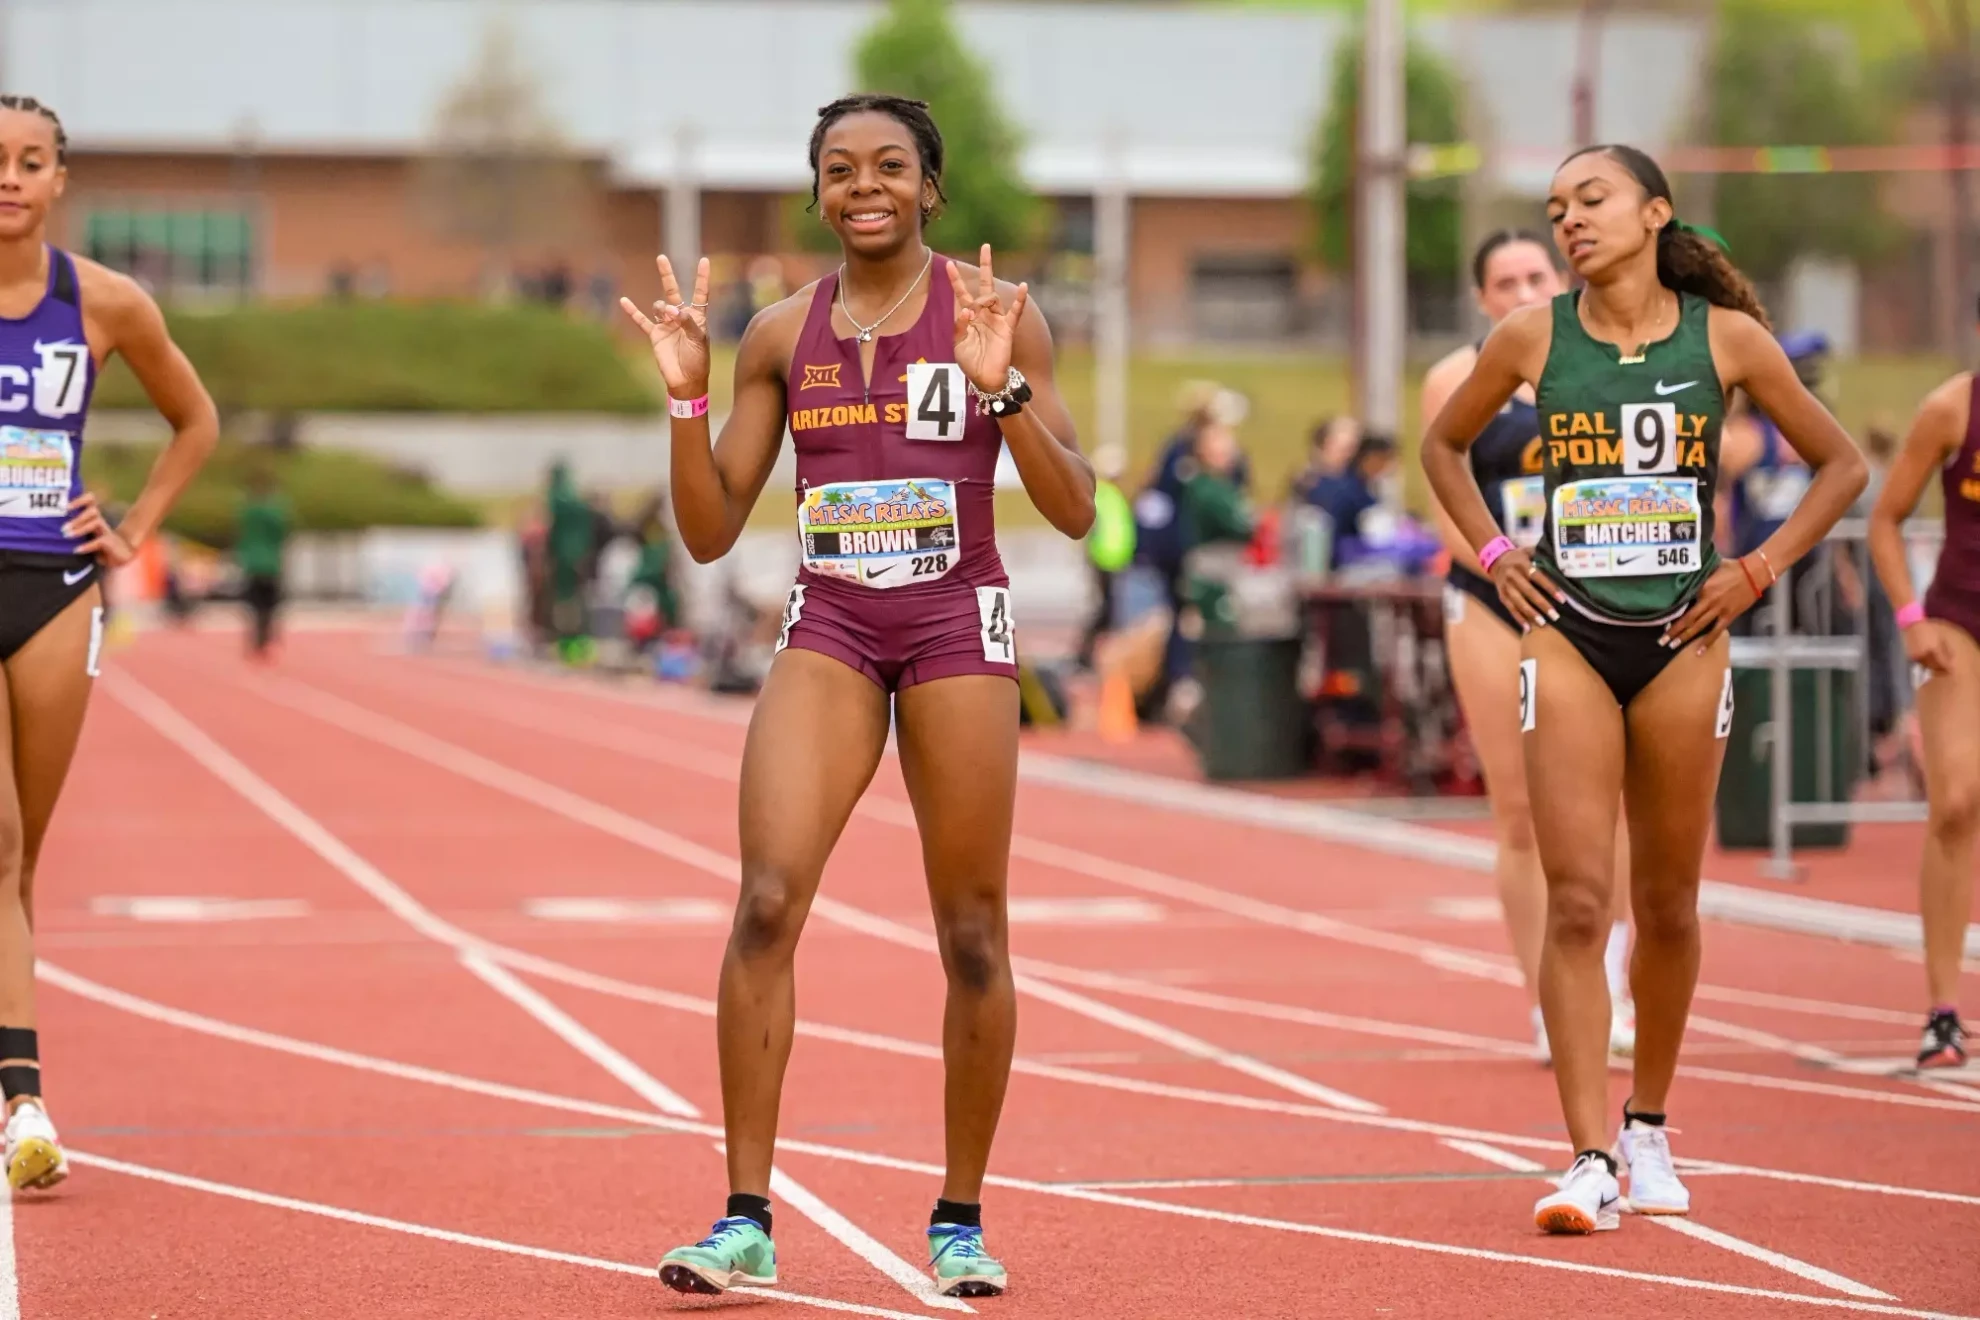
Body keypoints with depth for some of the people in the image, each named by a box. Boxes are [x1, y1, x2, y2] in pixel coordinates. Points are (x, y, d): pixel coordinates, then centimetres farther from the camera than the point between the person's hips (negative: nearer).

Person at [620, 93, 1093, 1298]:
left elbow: (1074, 509, -5)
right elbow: (711, 532, 8)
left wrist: (1000, 385, -19)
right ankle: (747, 1219, -10)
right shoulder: (782, 336, 7)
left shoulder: (995, 313, -1)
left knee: (973, 936, 3)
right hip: (828, 628, 2)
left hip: (958, 623, -2)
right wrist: (688, 396, -6)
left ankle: (961, 1221, 18)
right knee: (767, 899, -15)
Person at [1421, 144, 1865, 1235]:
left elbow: (1840, 464, 8)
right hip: (1567, 635, 0)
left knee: (1667, 905, 9)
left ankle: (1648, 1129, 28)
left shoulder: (1727, 337, -2)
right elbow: (1443, 445, 18)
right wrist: (1493, 553, 6)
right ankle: (1590, 1163, -10)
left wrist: (1760, 569, 0)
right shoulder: (1533, 338, 0)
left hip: (1682, 640, 0)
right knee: (1576, 901, -9)